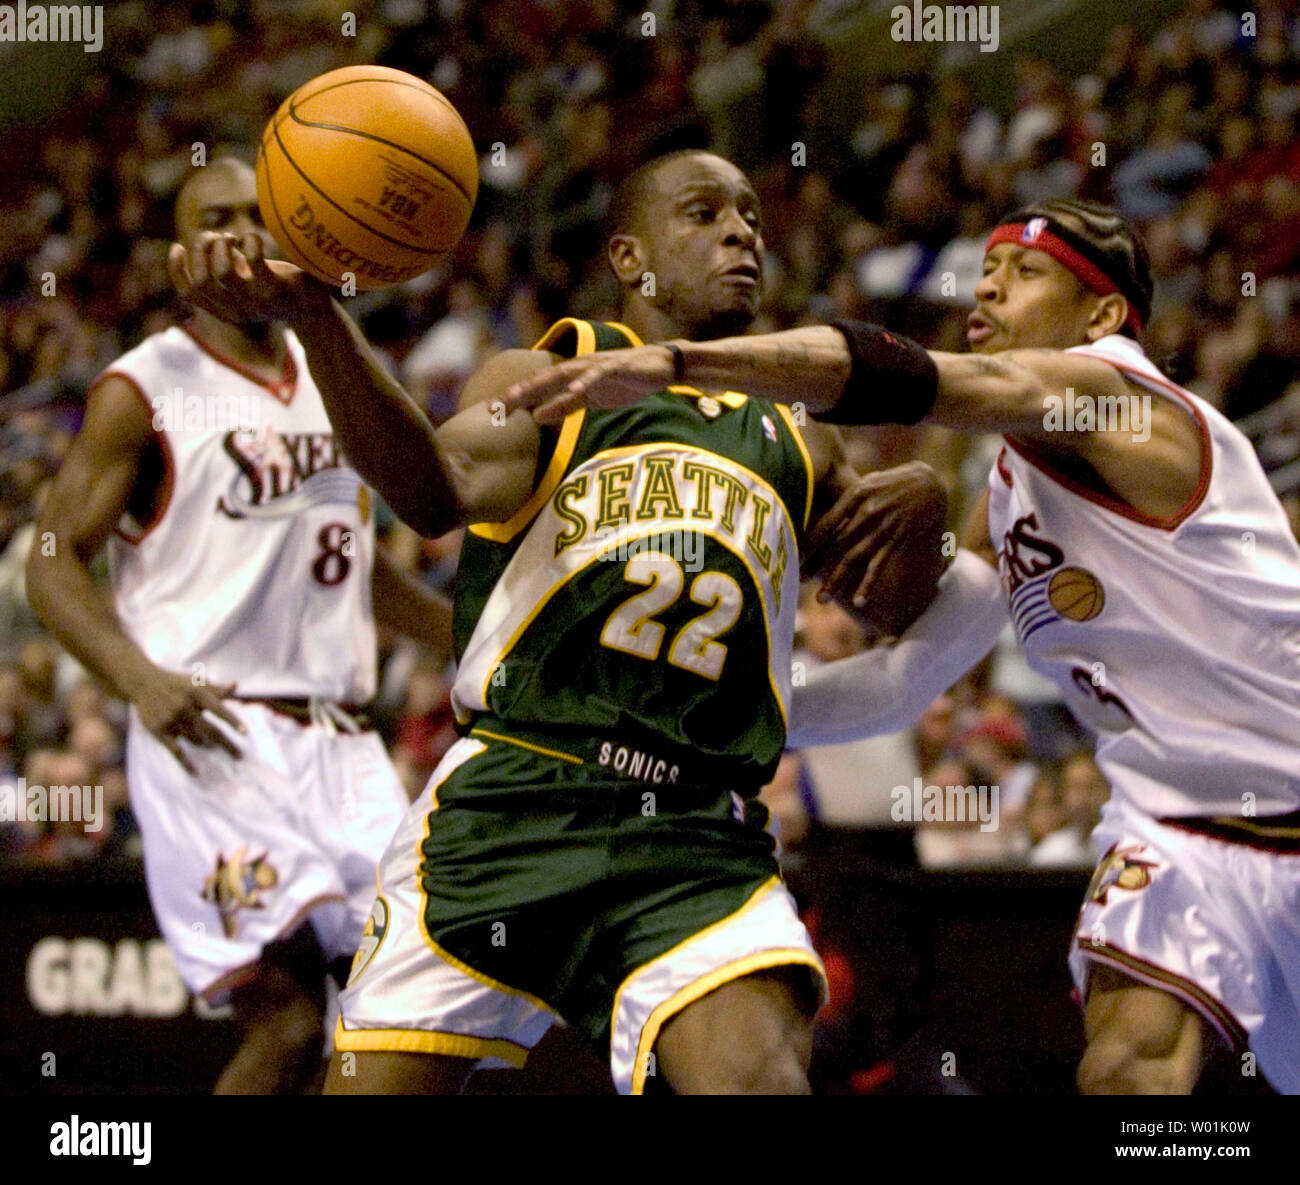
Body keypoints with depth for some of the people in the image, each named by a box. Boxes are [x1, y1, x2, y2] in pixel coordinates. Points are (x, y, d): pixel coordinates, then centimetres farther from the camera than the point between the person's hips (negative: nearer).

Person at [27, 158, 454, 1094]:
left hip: (340, 739, 7)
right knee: (289, 1023, -18)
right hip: (211, 739, -6)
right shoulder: (142, 392, -2)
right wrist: (140, 677, -21)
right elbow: (53, 563, -5)